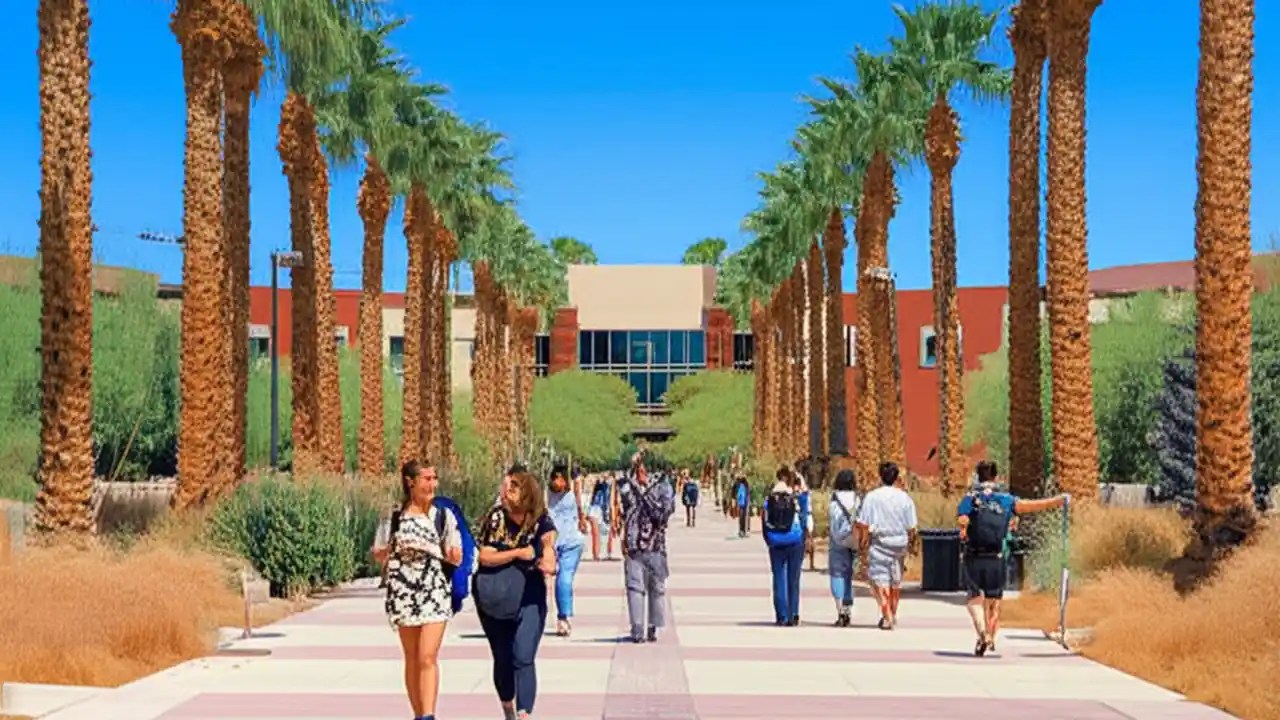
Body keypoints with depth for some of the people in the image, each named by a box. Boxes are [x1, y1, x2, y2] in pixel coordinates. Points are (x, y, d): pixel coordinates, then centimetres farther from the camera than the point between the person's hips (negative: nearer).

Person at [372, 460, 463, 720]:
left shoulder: (444, 516, 3)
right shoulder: (395, 517, 2)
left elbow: (456, 558, 6)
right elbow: (380, 554, 11)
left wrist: (452, 555, -15)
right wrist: (383, 552, -11)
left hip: (435, 592, -1)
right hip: (404, 592, 1)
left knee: (428, 657, -12)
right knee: (412, 659, 8)